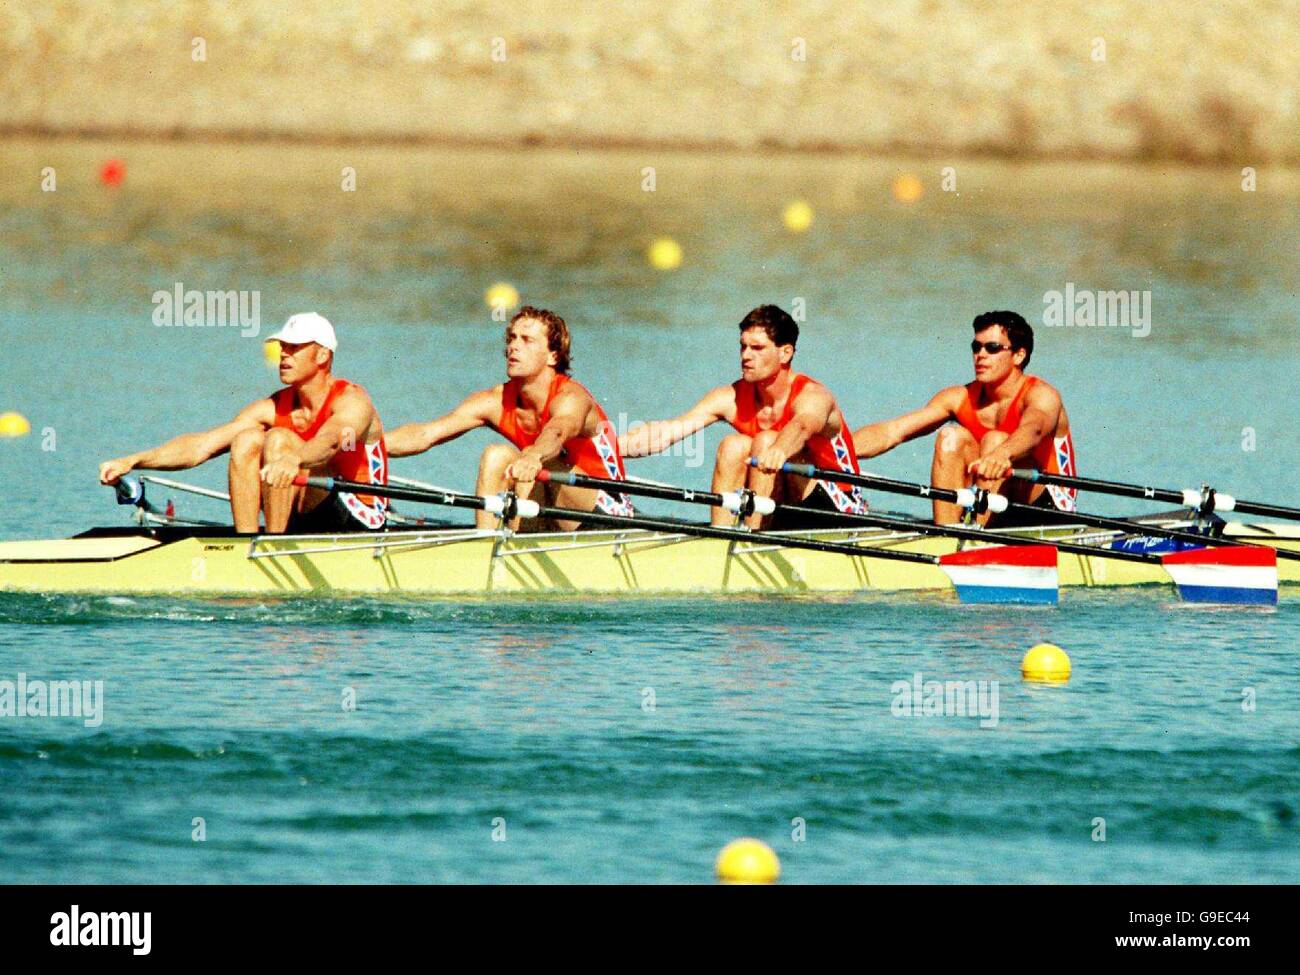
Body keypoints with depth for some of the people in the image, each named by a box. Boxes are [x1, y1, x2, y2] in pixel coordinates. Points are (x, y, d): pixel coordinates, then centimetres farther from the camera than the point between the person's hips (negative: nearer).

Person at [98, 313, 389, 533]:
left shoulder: (352, 402, -13)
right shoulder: (274, 408, 5)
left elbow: (329, 442, -38)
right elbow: (200, 445, -5)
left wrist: (294, 459, -62)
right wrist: (133, 461, -19)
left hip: (361, 521, -6)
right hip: (302, 520, 6)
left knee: (278, 439, -24)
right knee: (246, 440, -12)